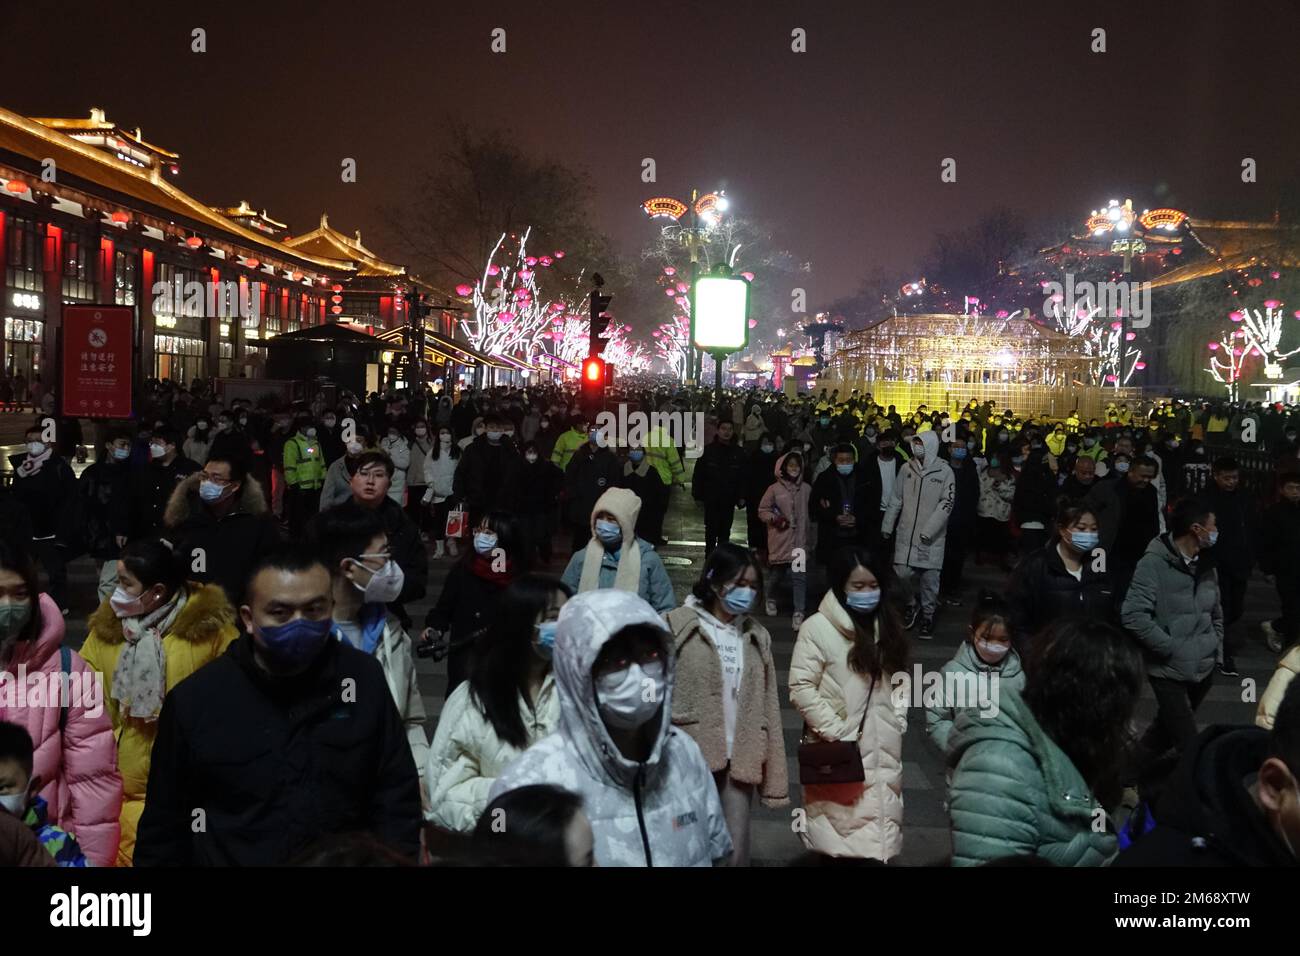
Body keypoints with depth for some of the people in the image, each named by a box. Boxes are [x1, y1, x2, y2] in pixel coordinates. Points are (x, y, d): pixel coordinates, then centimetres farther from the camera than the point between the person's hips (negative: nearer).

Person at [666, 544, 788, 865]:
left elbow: (768, 709, 9)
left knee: (736, 851, 7)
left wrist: (773, 774, 5)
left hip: (739, 761, 4)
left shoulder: (757, 636, 11)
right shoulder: (677, 626, -3)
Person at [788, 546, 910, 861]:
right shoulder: (817, 627, -11)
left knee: (880, 835, 10)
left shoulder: (886, 625, 10)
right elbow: (801, 689, -14)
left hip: (883, 749, 5)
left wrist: (899, 715, 4)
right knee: (838, 834, -1)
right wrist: (835, 732, -16)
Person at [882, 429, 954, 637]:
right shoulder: (907, 469, 6)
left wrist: (929, 530, -16)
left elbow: (946, 503, -9)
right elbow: (896, 499, 12)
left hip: (931, 536, -3)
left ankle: (928, 615, 18)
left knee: (930, 577, 1)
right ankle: (911, 605, 23)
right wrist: (887, 525, 10)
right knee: (901, 573, -2)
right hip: (906, 533, 3)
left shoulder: (944, 471, -5)